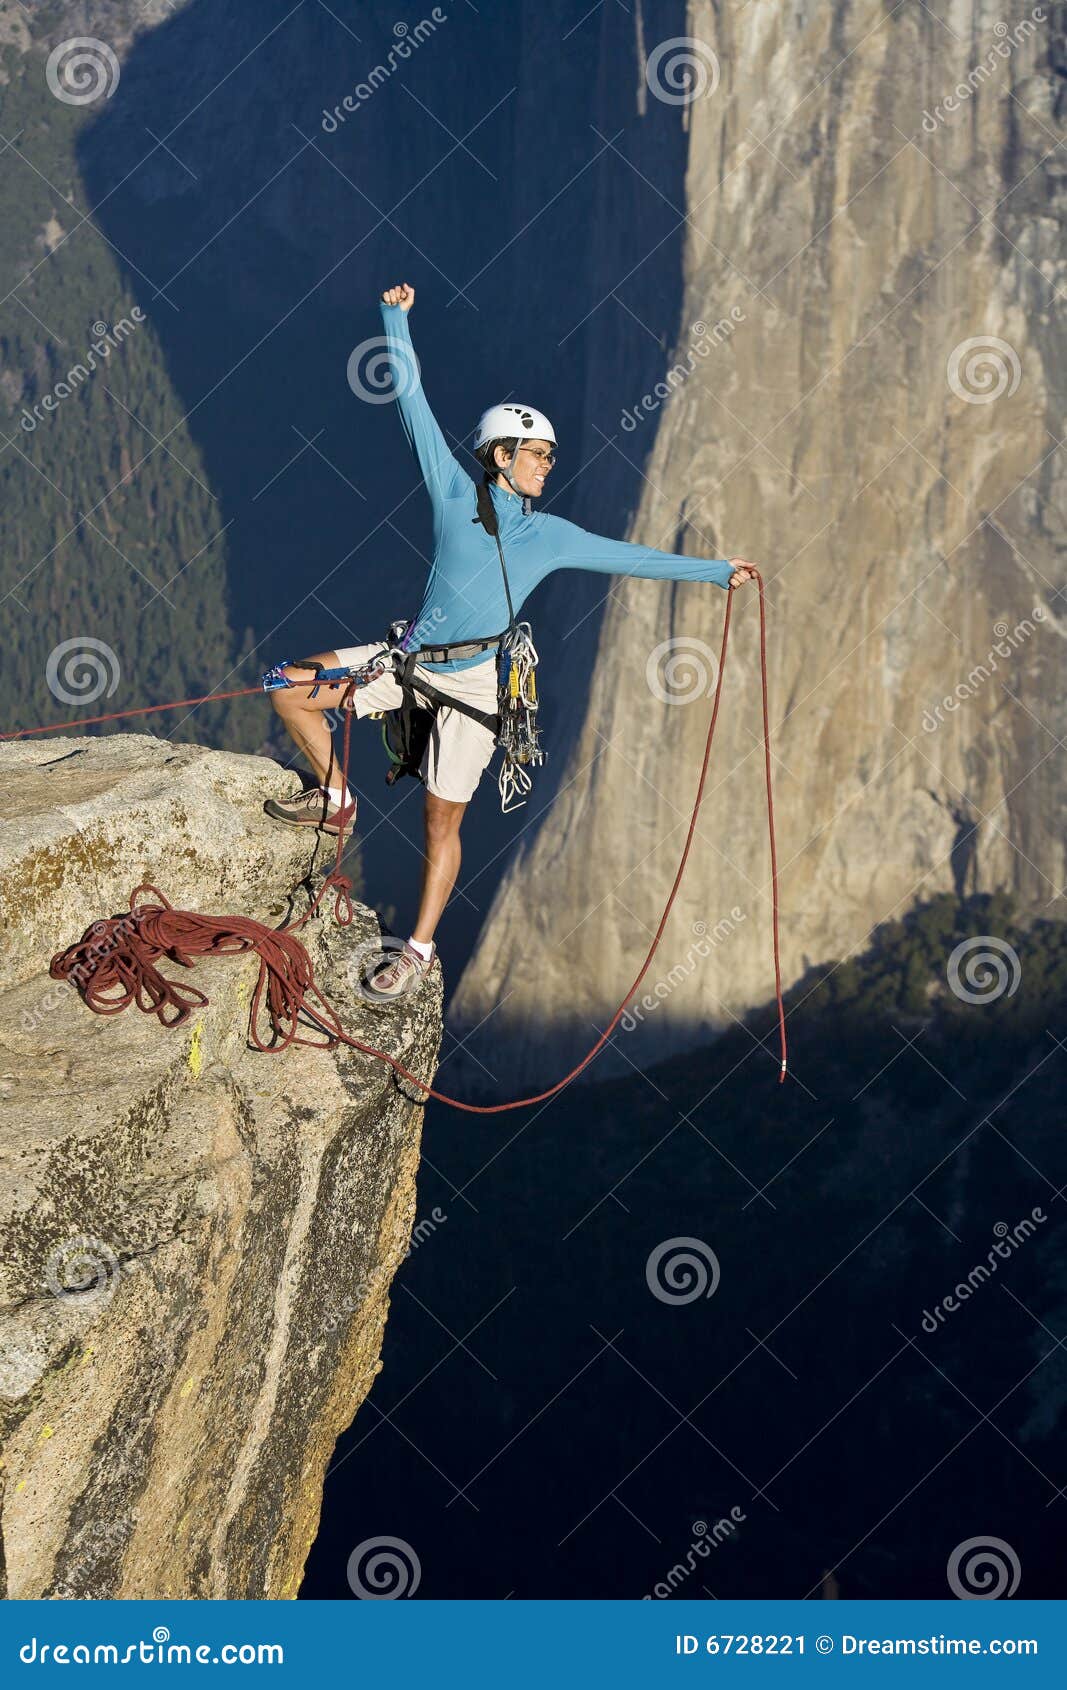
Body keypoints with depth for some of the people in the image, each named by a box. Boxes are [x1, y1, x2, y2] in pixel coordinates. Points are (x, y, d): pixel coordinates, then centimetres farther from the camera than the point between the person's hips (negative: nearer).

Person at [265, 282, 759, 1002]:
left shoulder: (551, 536, 7)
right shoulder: (456, 493, 2)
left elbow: (630, 557, 14)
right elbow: (414, 404, 1)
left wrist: (716, 570, 15)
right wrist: (398, 323, -3)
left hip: (476, 679, -1)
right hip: (411, 658, 1)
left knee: (443, 820, 0)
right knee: (291, 688, -9)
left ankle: (420, 949, 11)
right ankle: (333, 798, 12)